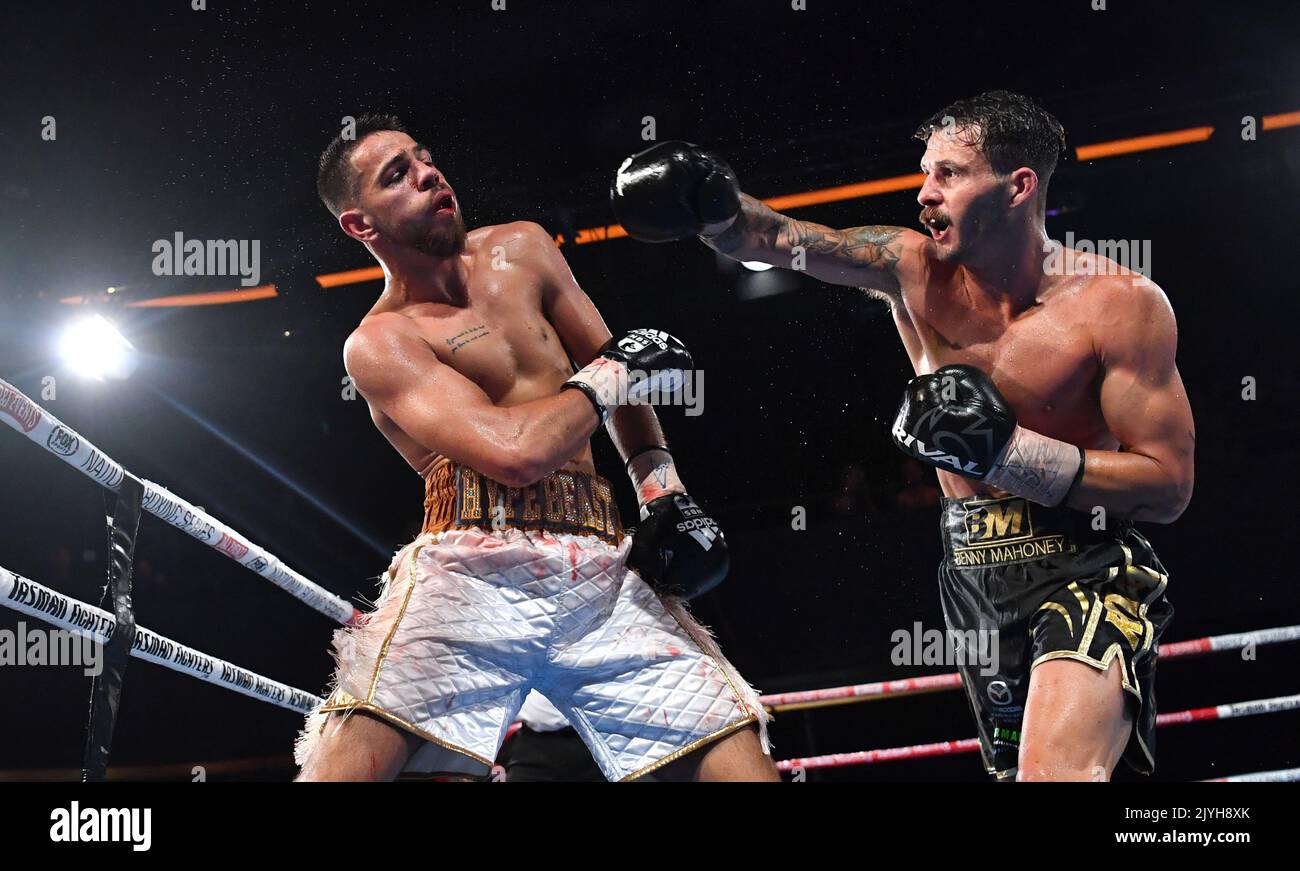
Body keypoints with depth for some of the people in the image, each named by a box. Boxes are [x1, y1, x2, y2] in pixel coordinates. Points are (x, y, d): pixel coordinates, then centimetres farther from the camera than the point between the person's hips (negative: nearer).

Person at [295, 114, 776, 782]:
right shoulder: (379, 343, 1)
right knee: (349, 761, -27)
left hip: (603, 573, 5)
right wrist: (612, 374, 2)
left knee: (741, 761, -10)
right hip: (474, 570, -5)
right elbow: (516, 451, -13)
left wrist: (663, 494, 12)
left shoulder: (520, 251, 19)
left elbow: (623, 371, 27)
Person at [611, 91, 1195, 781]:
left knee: (1056, 771, -29)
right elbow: (776, 241, -14)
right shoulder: (913, 268, -2)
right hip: (974, 577, 5)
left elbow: (1170, 487, -13)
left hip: (1088, 574, -5)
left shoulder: (1119, 304, -13)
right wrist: (713, 202, -37)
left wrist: (1008, 451, -21)